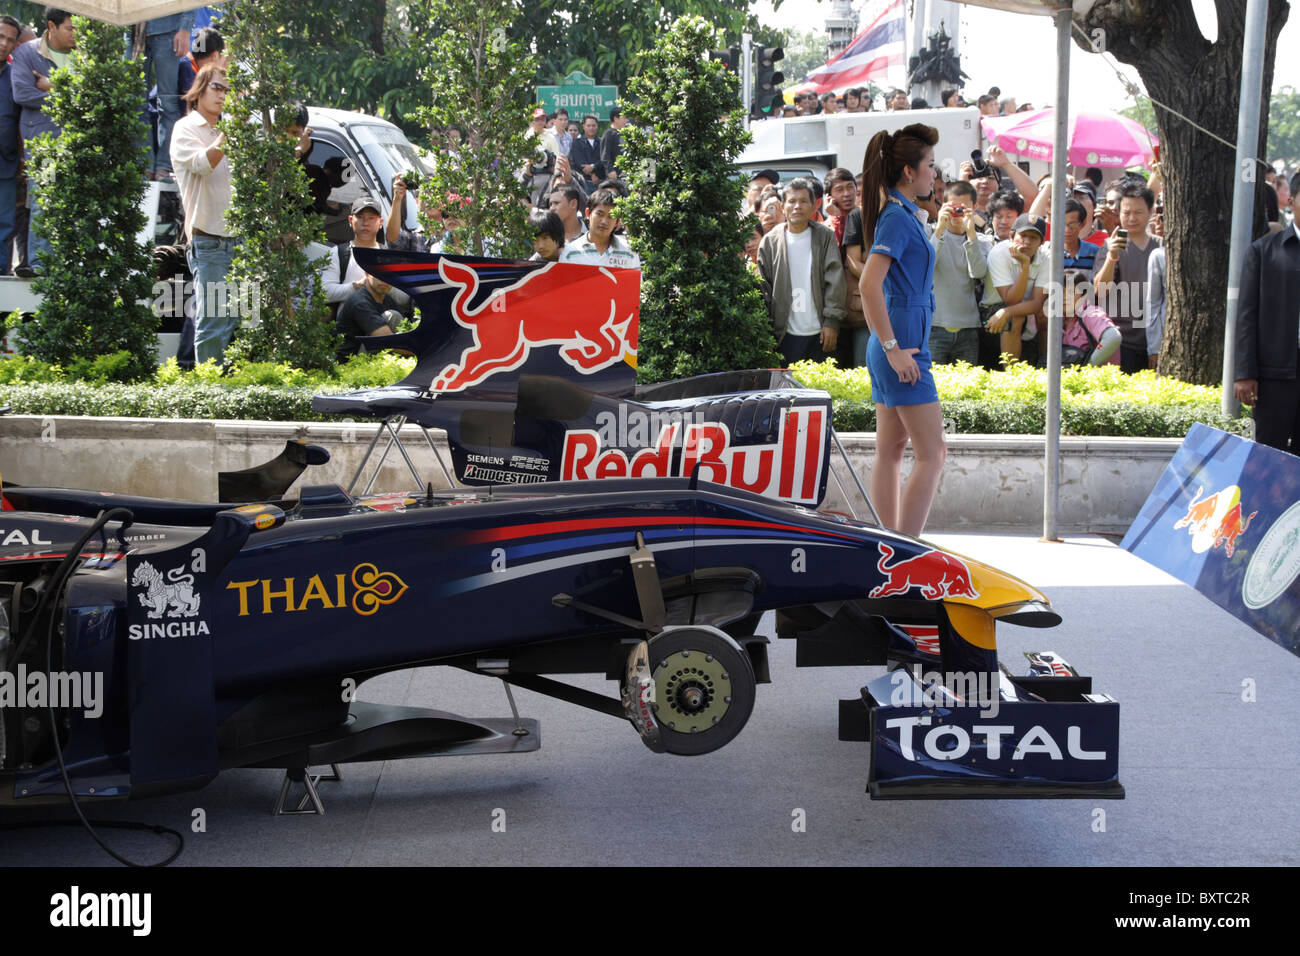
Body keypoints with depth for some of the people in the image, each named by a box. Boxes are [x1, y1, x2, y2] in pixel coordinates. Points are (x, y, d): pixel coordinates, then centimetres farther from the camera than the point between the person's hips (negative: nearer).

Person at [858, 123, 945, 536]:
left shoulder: (903, 214, 15)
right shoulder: (897, 218, -14)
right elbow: (869, 286, -24)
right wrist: (894, 348, -23)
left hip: (895, 345, 10)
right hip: (902, 341, -10)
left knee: (890, 451, 10)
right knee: (932, 454, -8)